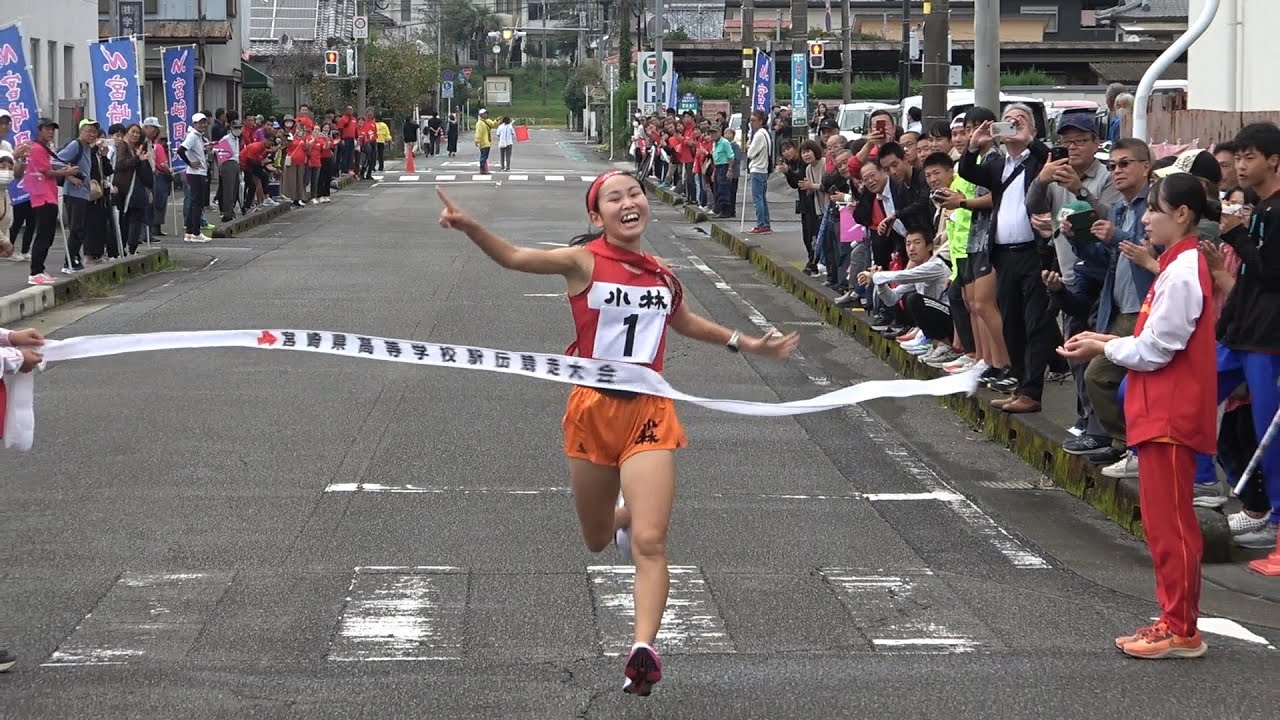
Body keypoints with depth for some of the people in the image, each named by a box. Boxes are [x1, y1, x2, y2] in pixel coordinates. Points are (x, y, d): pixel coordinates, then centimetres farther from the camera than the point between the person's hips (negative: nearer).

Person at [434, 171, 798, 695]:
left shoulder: (661, 275, 6)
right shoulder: (585, 262, -7)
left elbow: (685, 322, 28)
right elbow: (513, 257, -22)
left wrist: (749, 345, 30)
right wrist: (468, 226, -40)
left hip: (648, 413, 1)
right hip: (593, 409, -1)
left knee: (649, 542, -15)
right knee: (597, 541, 17)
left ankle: (644, 650, -17)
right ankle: (629, 514, 53)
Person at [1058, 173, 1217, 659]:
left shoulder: (1182, 273, -18)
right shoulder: (1182, 265, 14)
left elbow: (1155, 350, -20)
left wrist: (1104, 348, -5)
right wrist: (1108, 341, 8)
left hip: (1170, 413, -10)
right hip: (1165, 410, 10)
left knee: (1169, 524, -4)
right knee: (1164, 522, 14)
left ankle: (1181, 632, 1)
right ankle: (1174, 621, 21)